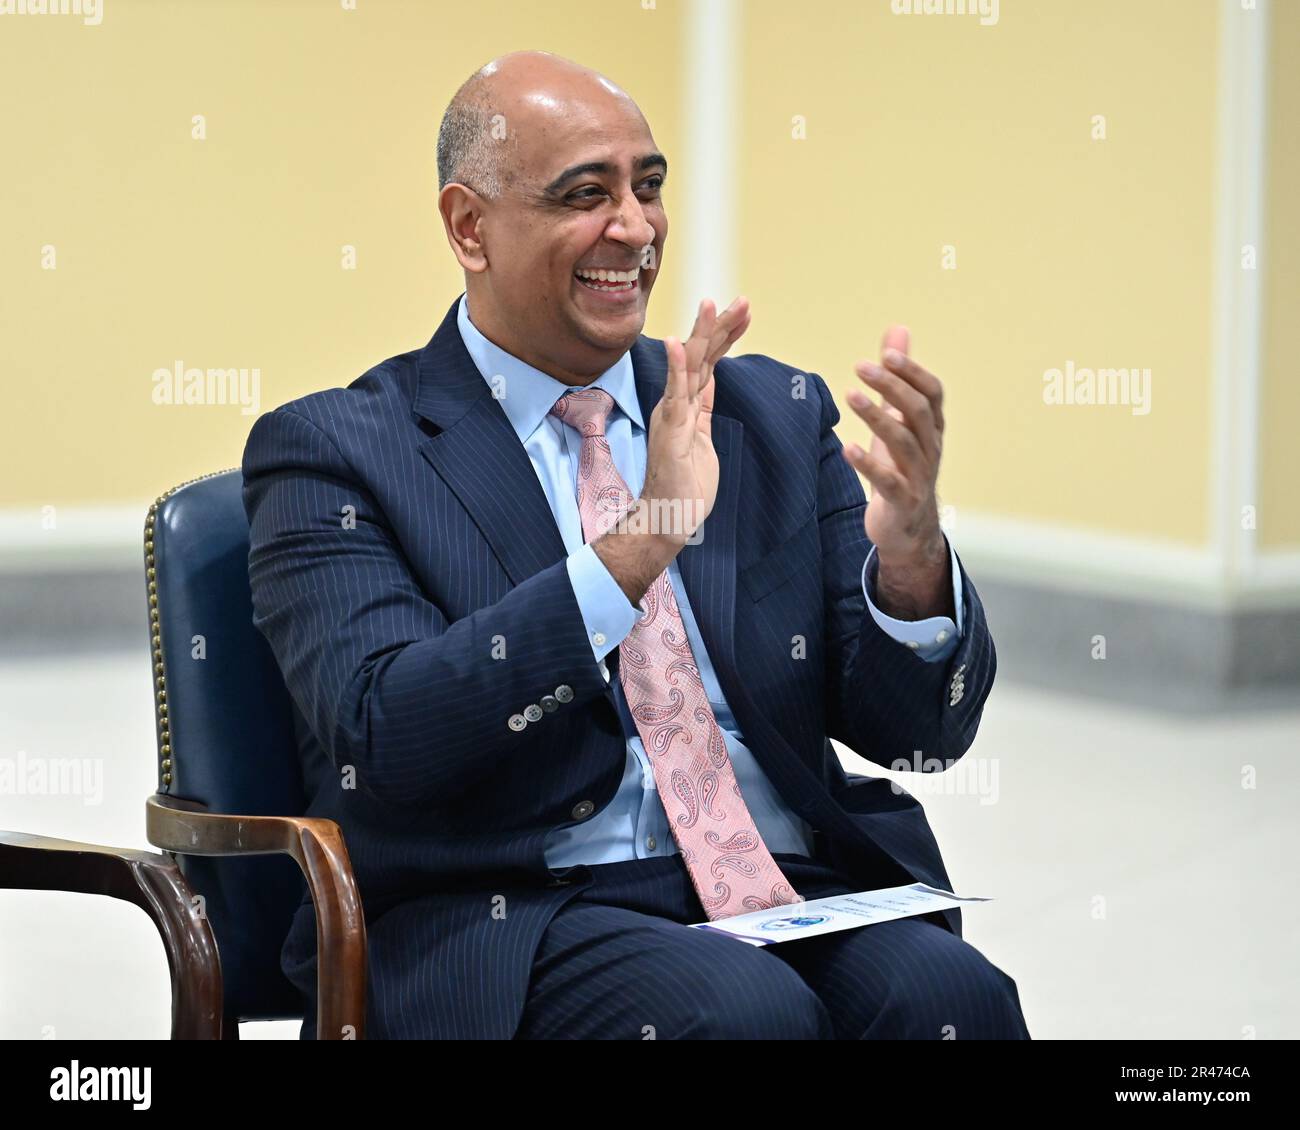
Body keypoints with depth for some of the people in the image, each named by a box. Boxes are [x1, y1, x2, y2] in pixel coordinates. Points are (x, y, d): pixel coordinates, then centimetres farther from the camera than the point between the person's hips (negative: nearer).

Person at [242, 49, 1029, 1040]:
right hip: (513, 922, -4)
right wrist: (641, 542, -21)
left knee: (950, 993, -27)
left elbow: (919, 729, 10)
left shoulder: (774, 415, 15)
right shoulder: (334, 453, 2)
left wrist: (909, 545, -12)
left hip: (797, 886, 4)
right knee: (750, 1008, -33)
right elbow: (383, 743, -14)